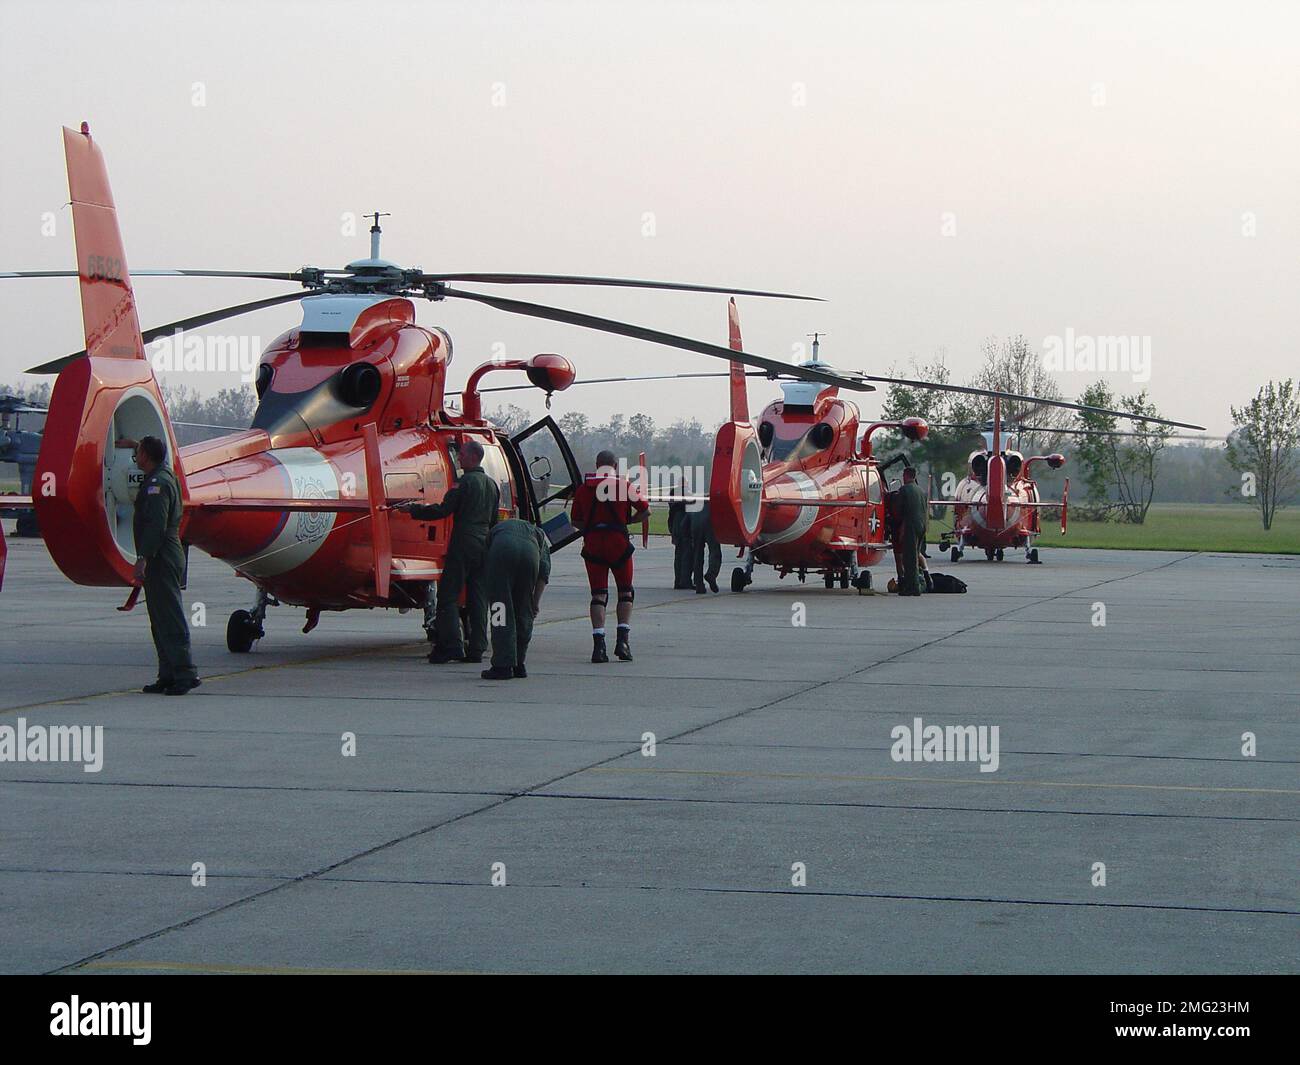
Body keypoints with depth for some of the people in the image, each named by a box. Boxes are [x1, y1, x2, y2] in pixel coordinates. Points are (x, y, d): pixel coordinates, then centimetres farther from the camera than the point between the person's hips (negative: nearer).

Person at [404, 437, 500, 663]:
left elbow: (443, 510, -13)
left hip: (463, 545, -8)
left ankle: (450, 645, -12)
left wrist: (413, 509, -5)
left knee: (448, 595, -5)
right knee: (478, 598, 8)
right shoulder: (492, 485, 17)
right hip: (485, 546, 8)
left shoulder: (466, 481, -9)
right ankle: (477, 648, 6)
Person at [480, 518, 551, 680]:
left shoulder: (496, 529, 43)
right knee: (524, 612, 16)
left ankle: (503, 665, -2)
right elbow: (544, 570, 24)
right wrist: (537, 600, 28)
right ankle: (519, 665, 21)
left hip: (501, 551, -1)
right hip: (529, 552, 1)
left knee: (501, 612, 4)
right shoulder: (538, 533, 40)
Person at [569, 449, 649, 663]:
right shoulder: (624, 485, 1)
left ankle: (598, 644, -9)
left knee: (598, 594, 4)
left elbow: (575, 521, 8)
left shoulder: (584, 488, 6)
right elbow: (645, 510, 3)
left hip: (592, 544, 2)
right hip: (618, 543, -1)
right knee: (625, 591, 13)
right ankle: (623, 639, 0)